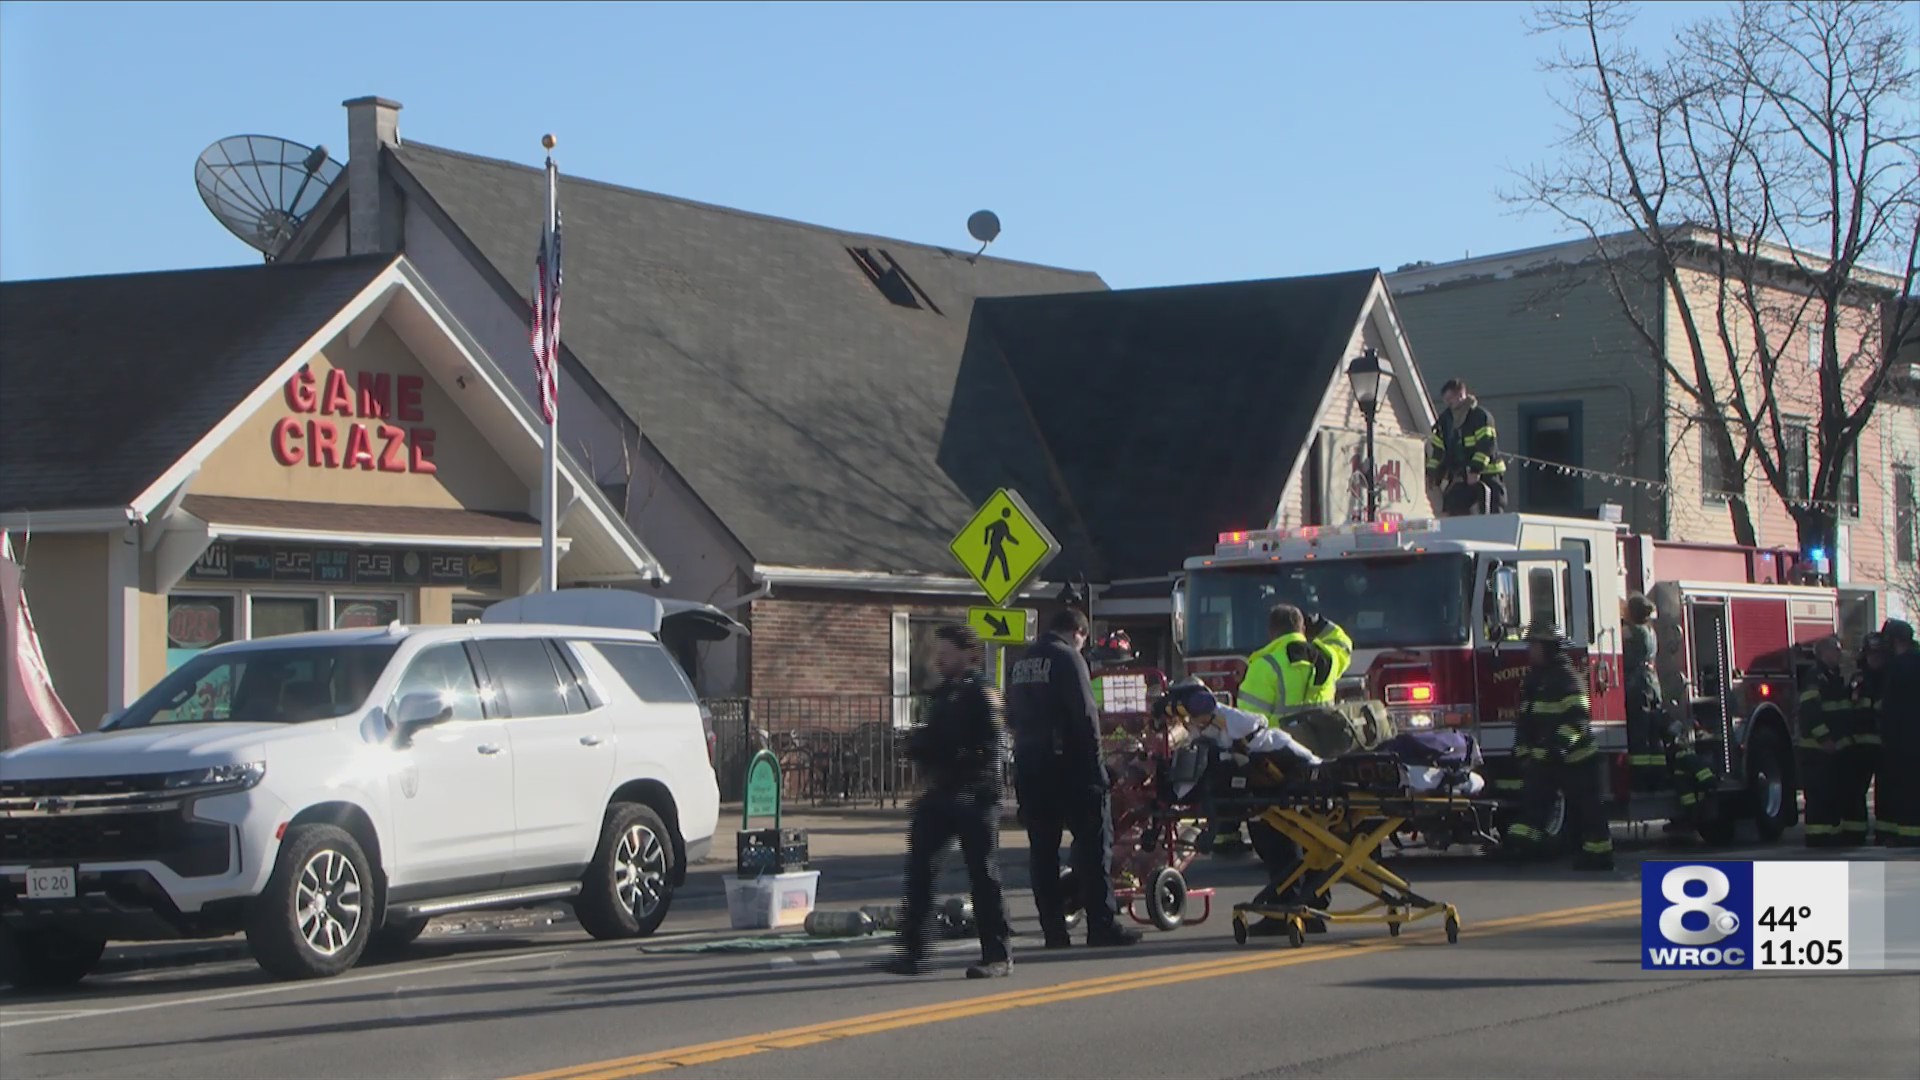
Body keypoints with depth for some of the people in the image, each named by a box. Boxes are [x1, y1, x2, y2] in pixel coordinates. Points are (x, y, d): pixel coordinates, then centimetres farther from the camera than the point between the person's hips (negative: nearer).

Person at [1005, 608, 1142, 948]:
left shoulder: (1020, 663, 15)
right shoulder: (1068, 658, -8)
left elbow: (1011, 716, 19)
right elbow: (1085, 713, -14)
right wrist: (1095, 760, -11)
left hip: (1027, 765, 7)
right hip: (1067, 763, -7)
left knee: (1042, 849, 7)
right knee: (1093, 843, -2)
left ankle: (1053, 930, 6)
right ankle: (1102, 925, -6)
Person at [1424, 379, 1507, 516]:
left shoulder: (1480, 416, -10)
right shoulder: (1445, 420, 12)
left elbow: (1486, 445, -19)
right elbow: (1437, 447, 16)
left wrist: (1476, 469, -27)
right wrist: (1432, 473, 10)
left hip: (1485, 475, -7)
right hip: (1460, 477, 7)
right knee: (1448, 512, -2)